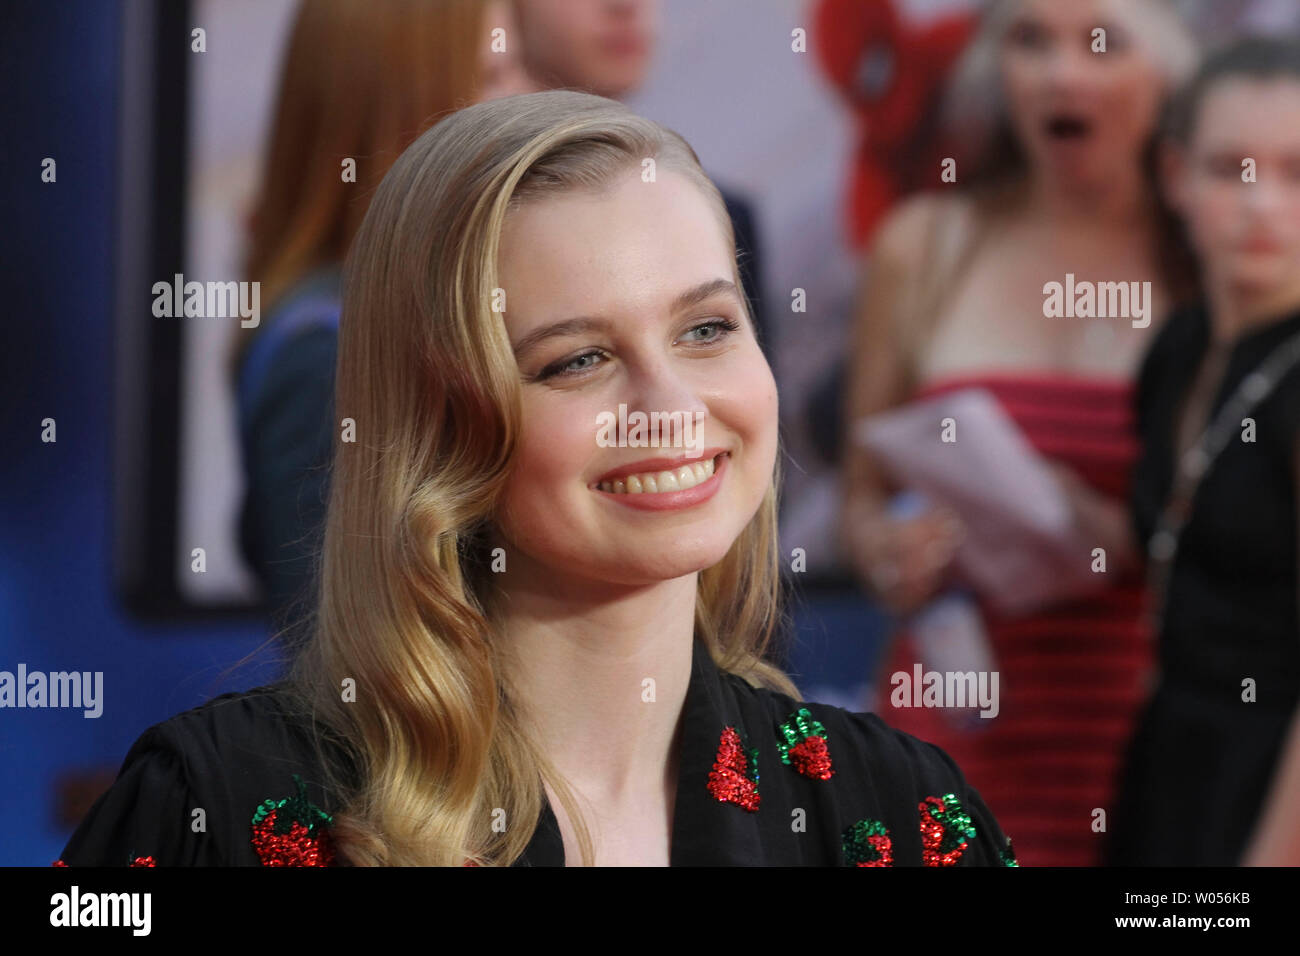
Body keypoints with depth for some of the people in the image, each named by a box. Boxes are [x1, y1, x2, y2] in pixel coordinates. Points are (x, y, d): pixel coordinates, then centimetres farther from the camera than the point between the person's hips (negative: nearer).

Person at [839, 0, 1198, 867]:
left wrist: (1129, 541, -15)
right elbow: (863, 497, 15)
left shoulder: (1213, 260, 1)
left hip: (1146, 730, -1)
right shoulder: (922, 247, 7)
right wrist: (888, 555, -6)